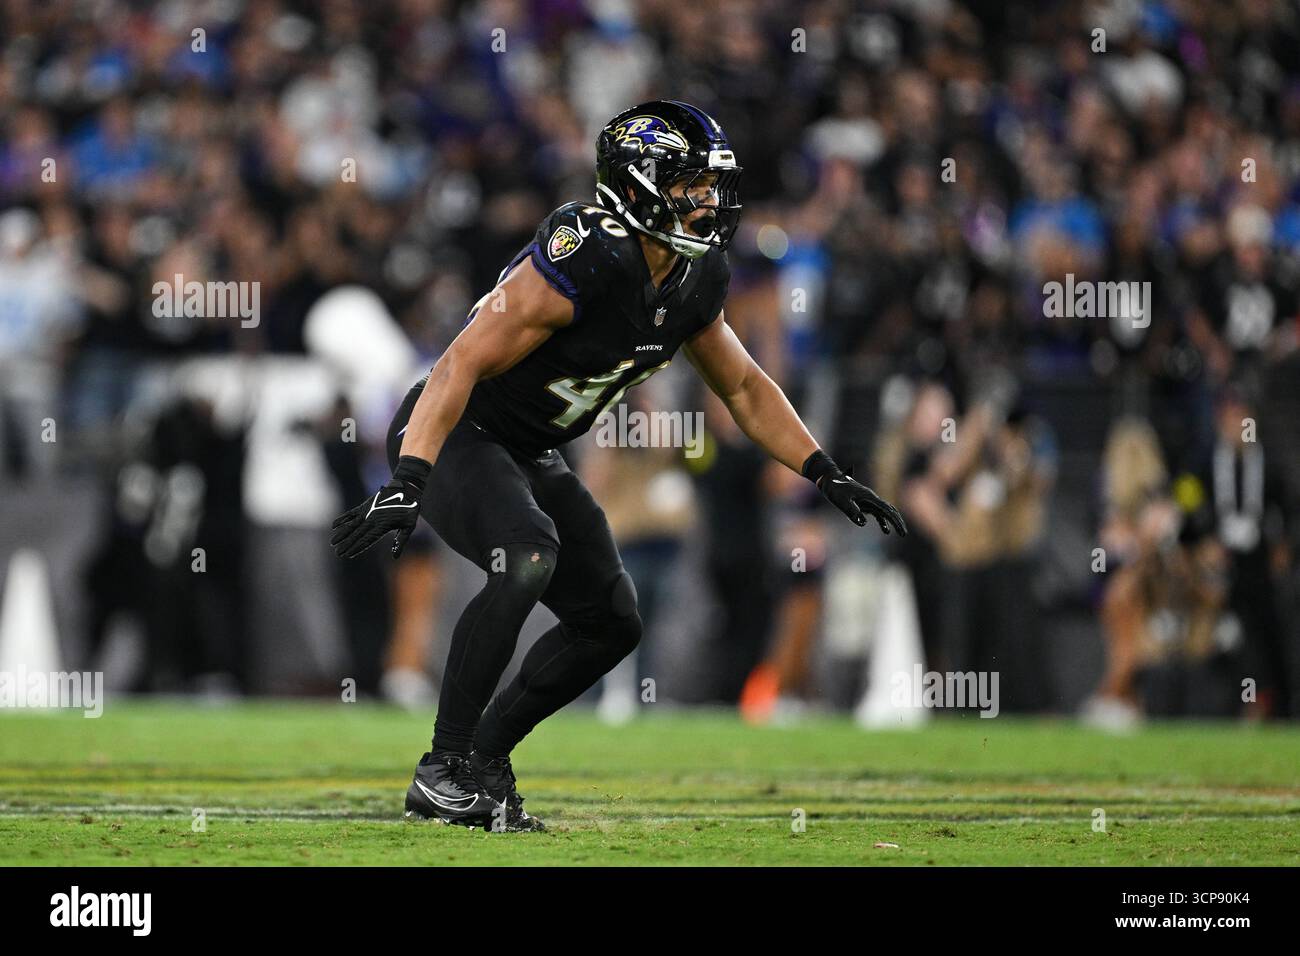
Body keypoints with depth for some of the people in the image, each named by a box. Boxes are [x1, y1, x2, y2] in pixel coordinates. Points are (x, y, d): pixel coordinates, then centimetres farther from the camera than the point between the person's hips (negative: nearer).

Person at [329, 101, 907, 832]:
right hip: (453, 436, -9)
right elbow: (463, 366, -32)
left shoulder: (696, 282, -3)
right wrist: (408, 484, -41)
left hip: (530, 454, 9)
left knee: (611, 623, 7)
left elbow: (744, 387, 13)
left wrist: (828, 475, 6)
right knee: (527, 558, -33)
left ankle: (484, 758, 21)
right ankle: (443, 772, -24)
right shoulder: (581, 264, -30)